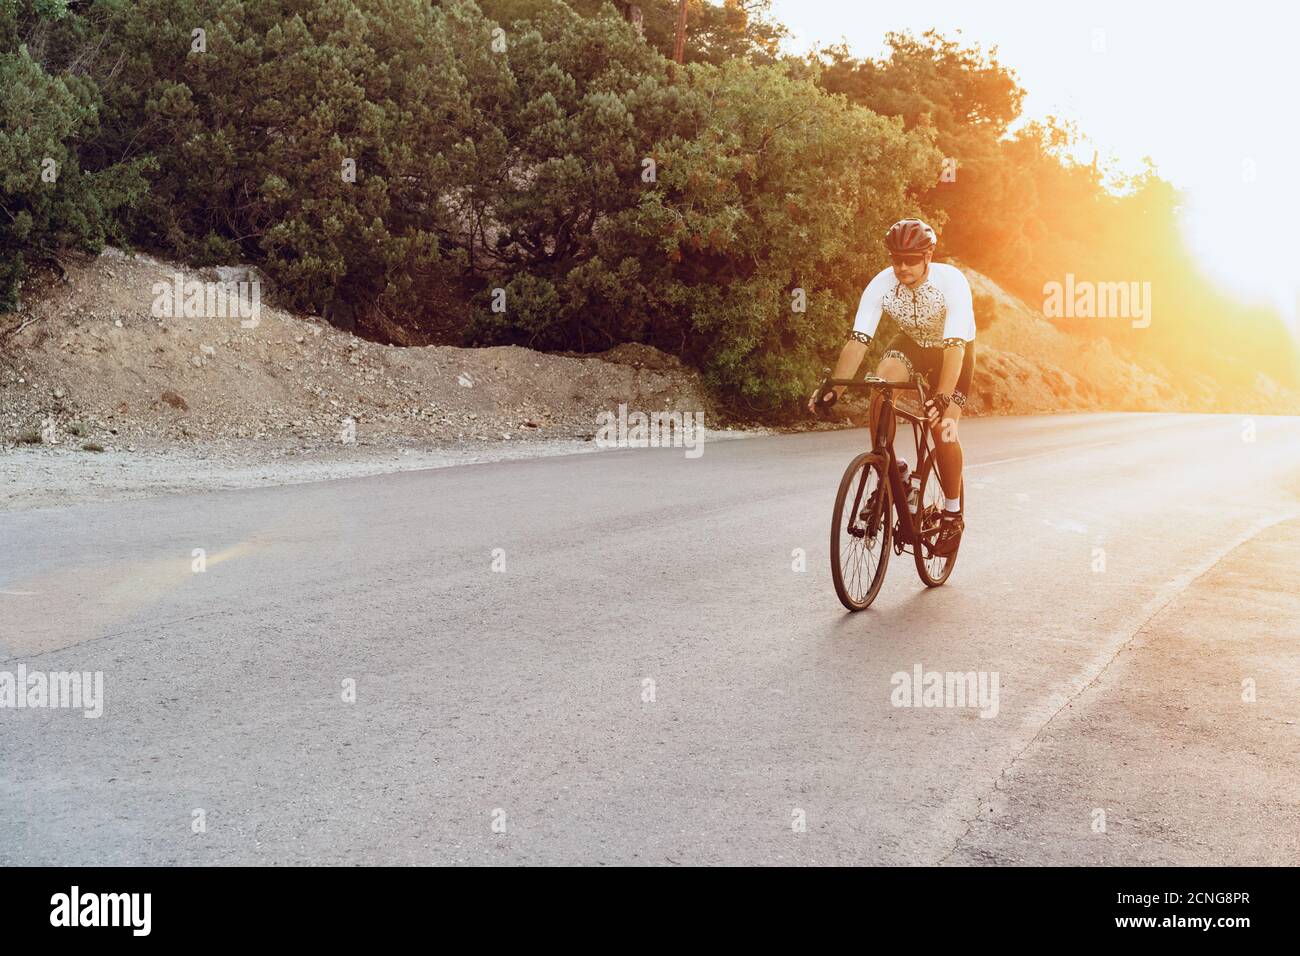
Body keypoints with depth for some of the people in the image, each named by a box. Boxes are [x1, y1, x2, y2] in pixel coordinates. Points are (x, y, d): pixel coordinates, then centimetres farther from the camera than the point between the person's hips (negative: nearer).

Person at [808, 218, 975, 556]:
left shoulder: (952, 282, -34)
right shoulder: (881, 285, -25)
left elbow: (955, 346, -40)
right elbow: (858, 341, -29)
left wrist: (943, 398, -53)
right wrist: (833, 388, -42)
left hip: (953, 350, -3)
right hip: (911, 342, 3)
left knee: (943, 428, -16)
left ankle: (953, 515, 2)